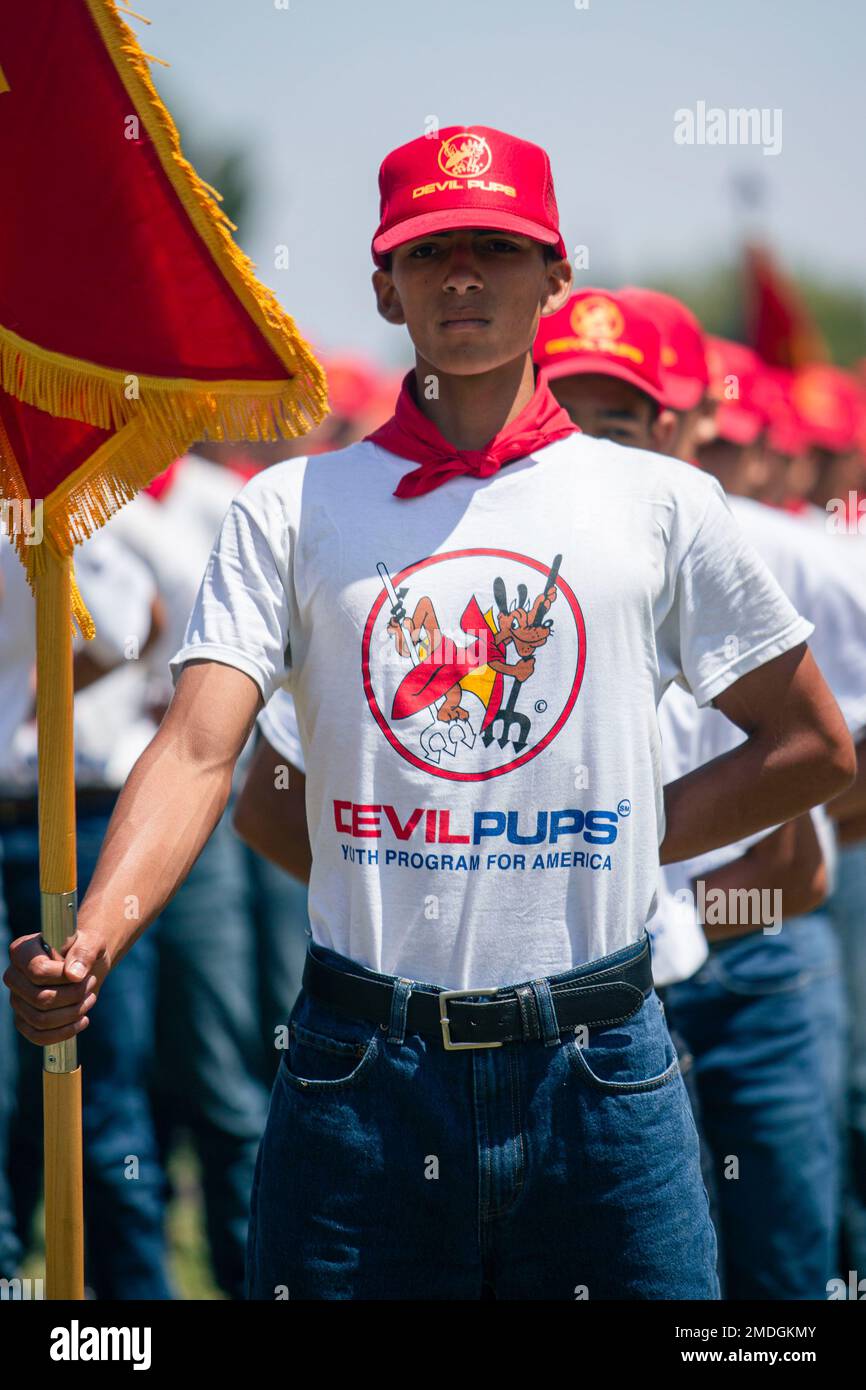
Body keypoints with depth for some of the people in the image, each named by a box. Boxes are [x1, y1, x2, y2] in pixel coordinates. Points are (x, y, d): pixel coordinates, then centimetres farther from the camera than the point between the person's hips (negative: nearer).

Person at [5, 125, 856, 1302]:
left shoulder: (660, 504, 8)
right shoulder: (291, 508, 6)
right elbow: (199, 750, -7)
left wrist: (642, 832, 2)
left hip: (598, 1070, 0)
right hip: (361, 1068, 0)